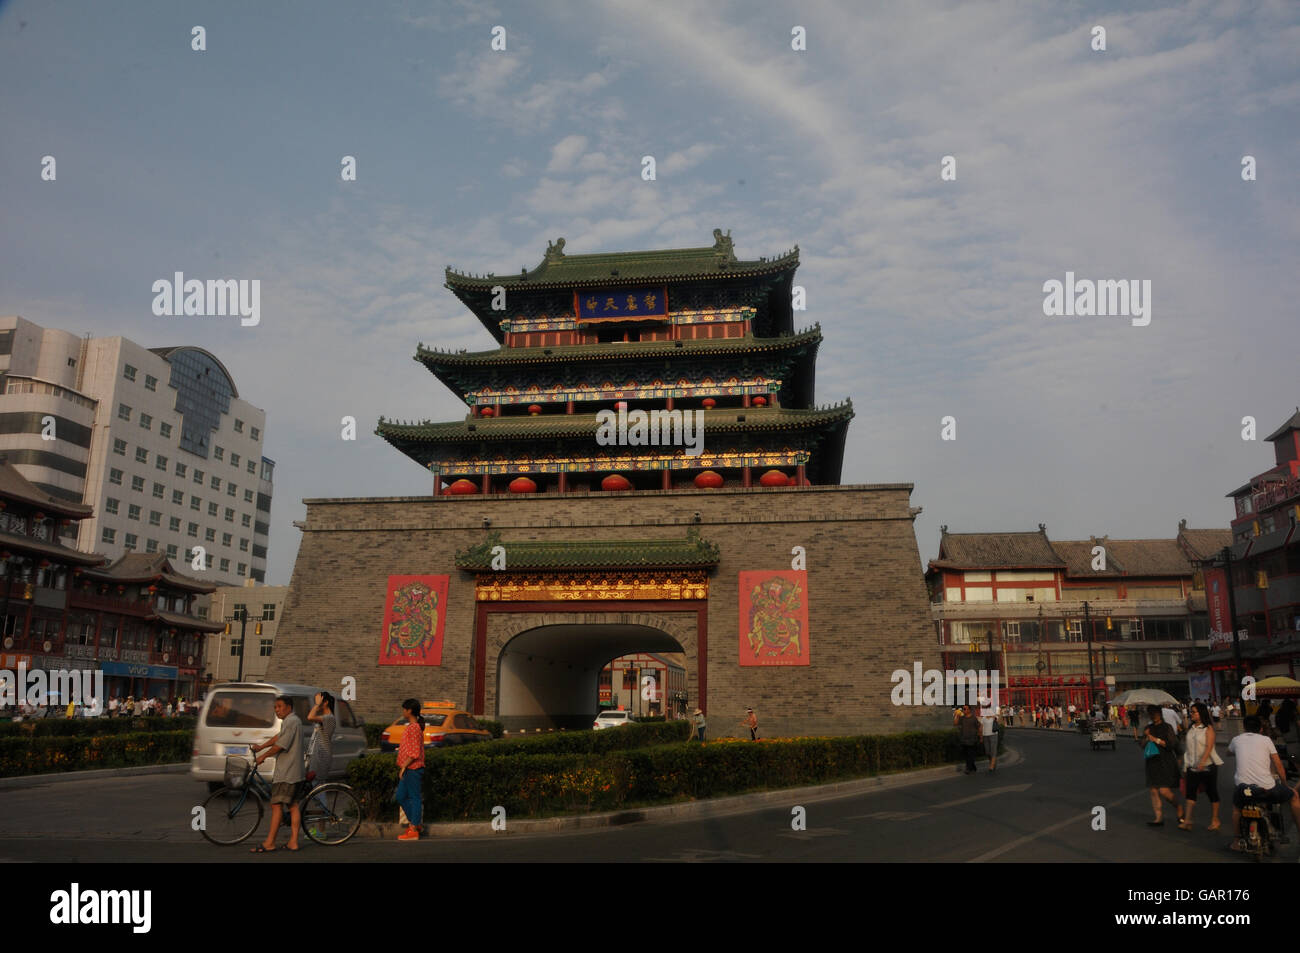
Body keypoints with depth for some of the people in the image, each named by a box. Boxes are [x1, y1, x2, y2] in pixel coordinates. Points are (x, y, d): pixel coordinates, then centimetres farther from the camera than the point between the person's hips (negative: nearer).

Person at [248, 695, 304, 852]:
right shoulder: (293, 721, 18)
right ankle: (293, 842, 9)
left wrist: (263, 756, -6)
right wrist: (260, 746, 26)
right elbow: (278, 737, 27)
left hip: (286, 772, -10)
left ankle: (269, 843, -4)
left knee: (276, 804, -7)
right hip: (293, 770, 10)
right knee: (293, 804, 8)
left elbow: (280, 745, -18)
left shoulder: (291, 721, -14)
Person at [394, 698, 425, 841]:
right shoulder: (414, 726, 14)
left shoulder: (413, 728, -17)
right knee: (400, 797, 15)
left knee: (414, 798, -3)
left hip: (413, 769, -10)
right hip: (409, 770, 10)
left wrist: (404, 767, -18)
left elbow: (414, 753, -22)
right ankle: (413, 823, 22)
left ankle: (413, 831, 2)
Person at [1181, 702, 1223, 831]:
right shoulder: (1190, 729, 11)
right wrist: (1186, 764, 16)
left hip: (1208, 765, -5)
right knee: (1190, 792, -4)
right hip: (1193, 766, 5)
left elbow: (1209, 747, -17)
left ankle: (1215, 820, 17)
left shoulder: (1208, 728, -8)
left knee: (1212, 792, 5)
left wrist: (1202, 762, -27)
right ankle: (1187, 820, -9)